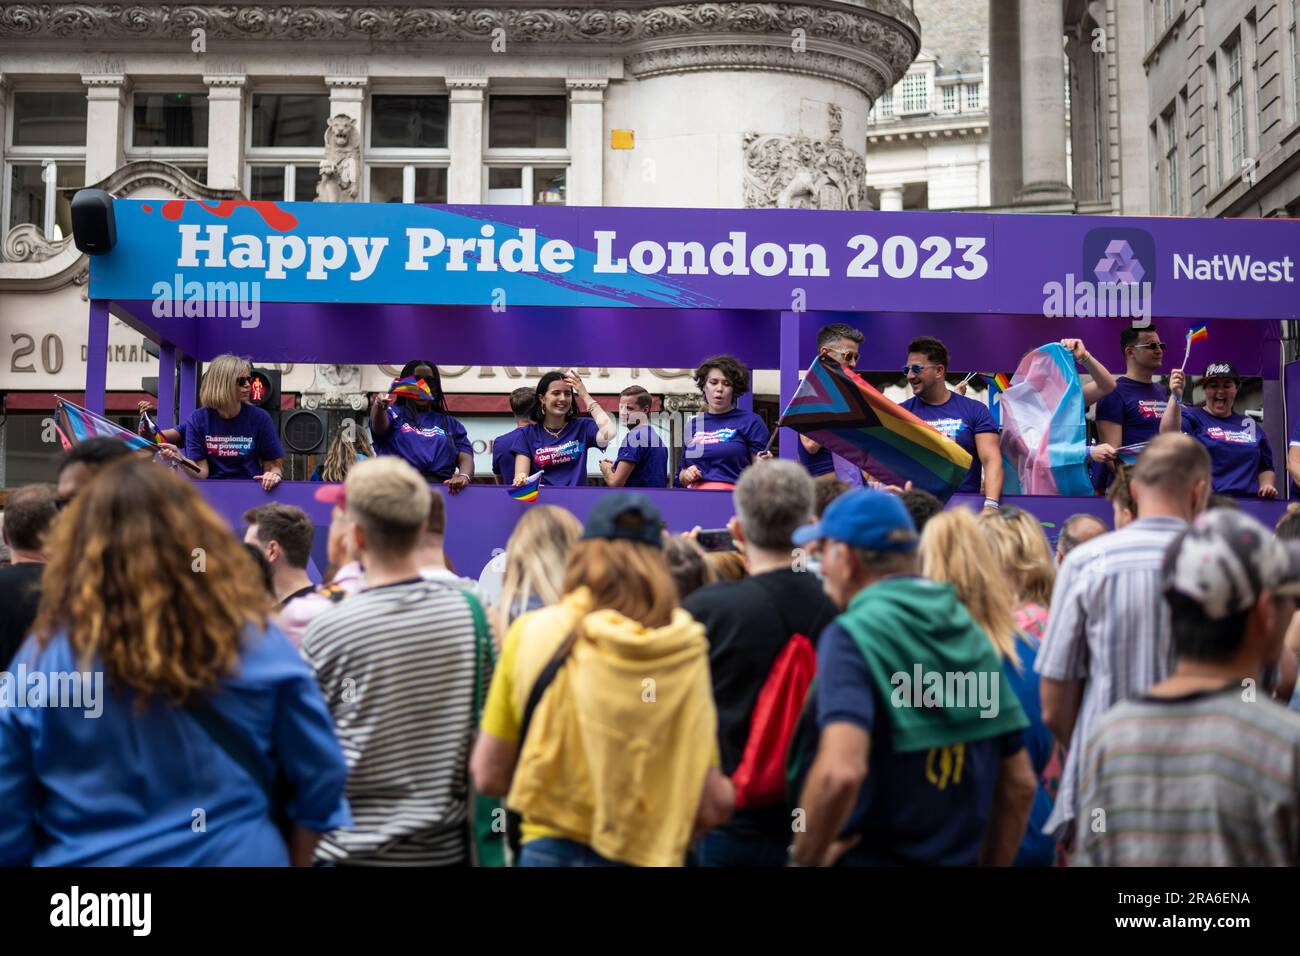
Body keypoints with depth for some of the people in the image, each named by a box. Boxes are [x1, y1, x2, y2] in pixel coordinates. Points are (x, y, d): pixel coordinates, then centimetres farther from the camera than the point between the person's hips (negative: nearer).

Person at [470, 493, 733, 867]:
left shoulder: (532, 632, -6)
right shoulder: (685, 647, -5)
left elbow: (489, 776, 0)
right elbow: (713, 804, -5)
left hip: (553, 849, 0)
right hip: (652, 855, 1)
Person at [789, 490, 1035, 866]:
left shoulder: (851, 636, -14)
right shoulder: (972, 632, 6)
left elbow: (840, 772, -29)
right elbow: (1020, 783, 9)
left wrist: (805, 858, -15)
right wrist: (990, 862, 15)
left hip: (868, 856, -6)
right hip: (961, 857, 6)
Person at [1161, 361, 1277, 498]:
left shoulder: (1250, 425, 22)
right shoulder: (1192, 417, 6)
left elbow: (1265, 467, 28)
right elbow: (1169, 434, -17)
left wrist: (1267, 486, 7)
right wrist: (1176, 398, -31)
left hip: (1249, 502, 4)